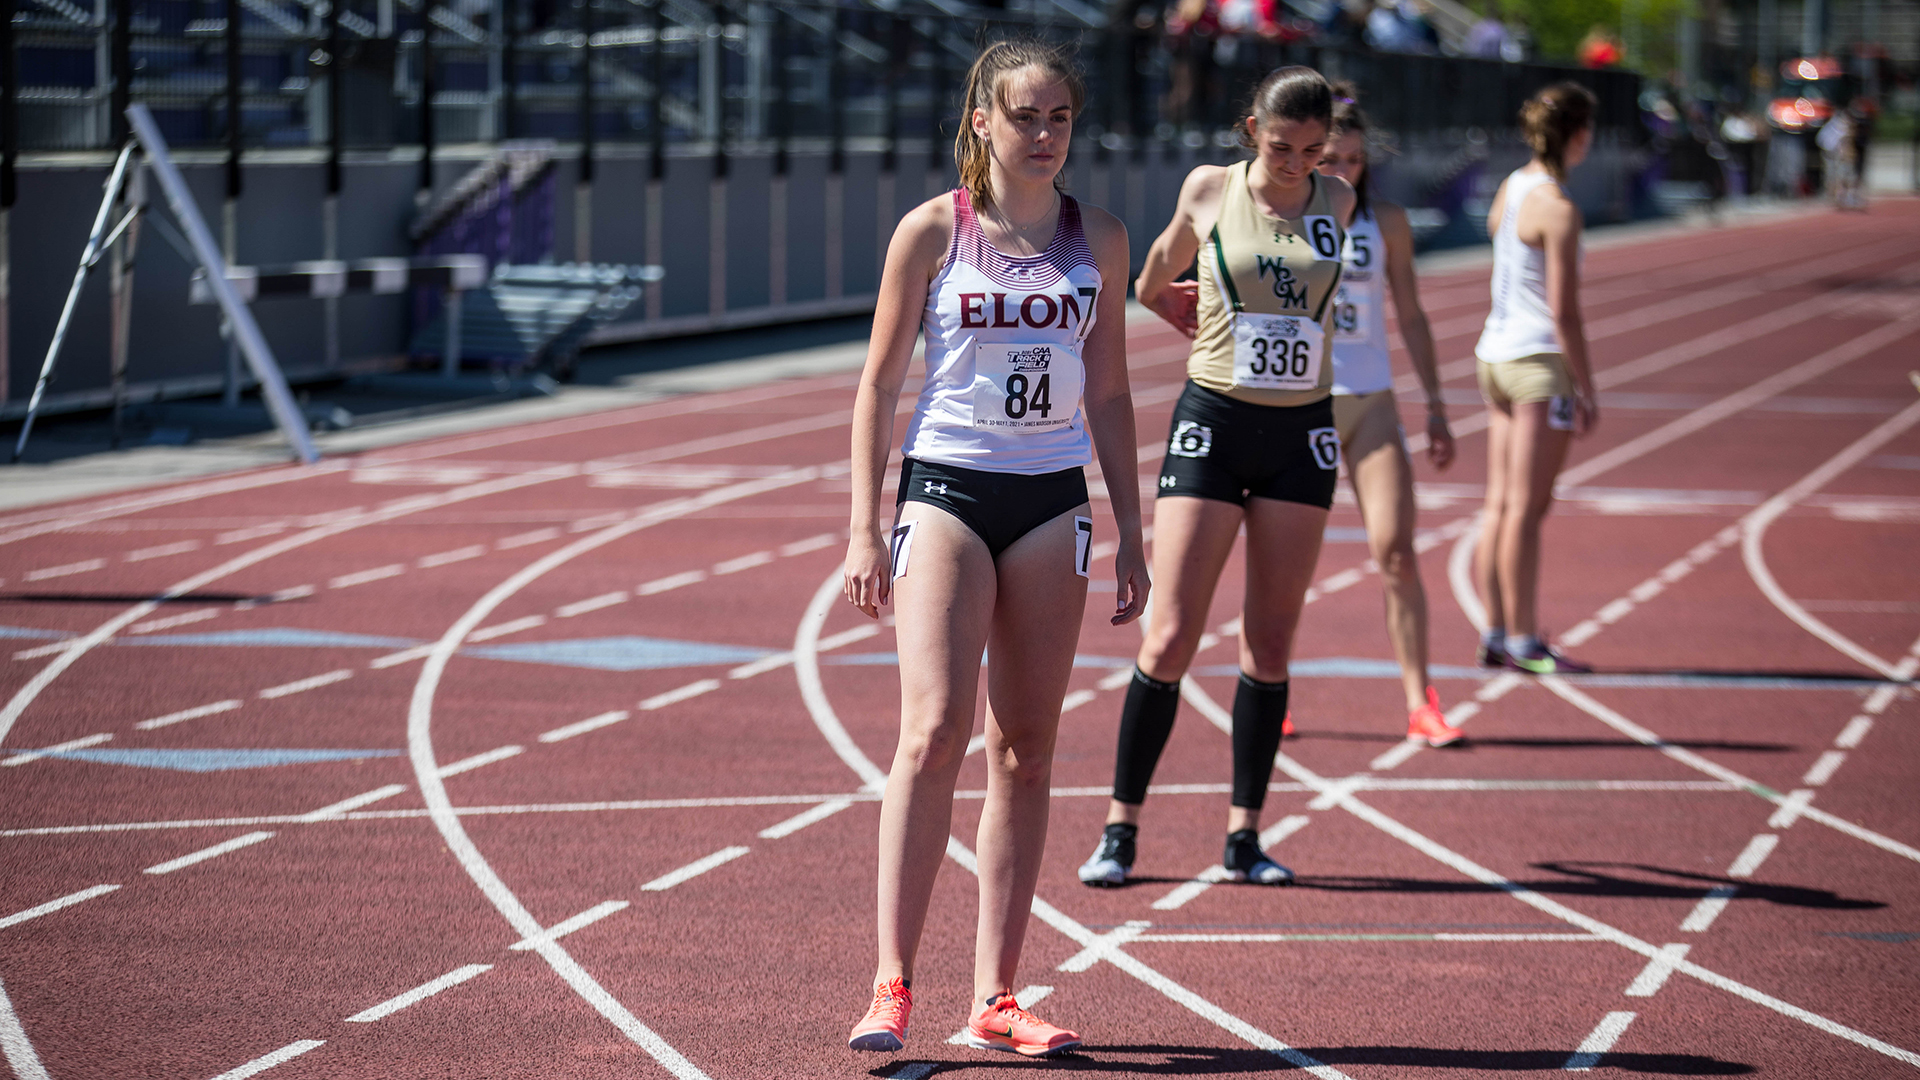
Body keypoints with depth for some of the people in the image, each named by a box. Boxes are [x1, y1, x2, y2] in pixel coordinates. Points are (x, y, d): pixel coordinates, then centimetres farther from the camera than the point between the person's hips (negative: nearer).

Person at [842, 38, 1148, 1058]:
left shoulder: (1098, 238, 7)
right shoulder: (933, 231, -2)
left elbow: (1108, 392, 13)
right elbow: (879, 382, 1)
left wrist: (1131, 534, 11)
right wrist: (865, 529, -5)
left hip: (1052, 502, 4)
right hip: (946, 487, -4)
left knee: (1026, 749, 4)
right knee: (934, 730, -16)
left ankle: (995, 995, 8)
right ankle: (892, 985, -16)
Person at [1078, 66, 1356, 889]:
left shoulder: (1337, 204, 3)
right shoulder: (1210, 190, -3)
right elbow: (1155, 284, 15)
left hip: (1301, 435, 3)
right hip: (1213, 422, -2)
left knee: (1271, 645, 4)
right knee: (1171, 639, -7)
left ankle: (1243, 835, 11)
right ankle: (1121, 827, 3)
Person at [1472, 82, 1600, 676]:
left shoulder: (1510, 188, 8)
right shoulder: (1558, 209, -16)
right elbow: (1563, 312, -16)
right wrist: (1587, 390, -9)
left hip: (1495, 354, 8)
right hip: (1540, 360, -8)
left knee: (1500, 505, 9)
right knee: (1527, 509, -3)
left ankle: (1495, 635, 12)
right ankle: (1523, 641, 0)